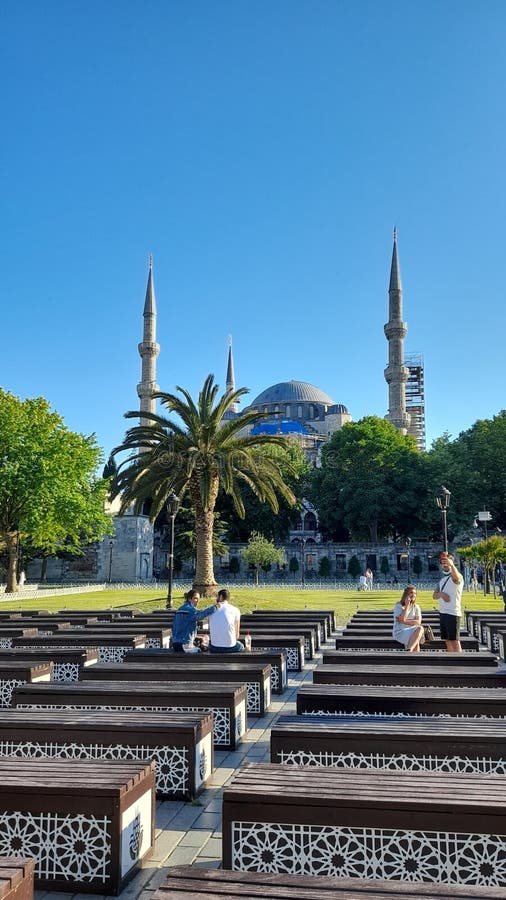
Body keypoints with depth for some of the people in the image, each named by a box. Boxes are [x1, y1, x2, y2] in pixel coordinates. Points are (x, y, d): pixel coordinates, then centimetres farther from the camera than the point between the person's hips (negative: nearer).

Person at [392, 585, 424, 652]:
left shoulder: (416, 607, 10)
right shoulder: (398, 606, -2)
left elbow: (418, 622, -4)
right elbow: (402, 619, -17)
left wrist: (405, 621, -14)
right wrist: (407, 605, -14)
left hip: (412, 631, 4)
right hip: (399, 632, -4)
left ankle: (409, 651, -33)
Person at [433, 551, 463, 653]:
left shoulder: (457, 577, -8)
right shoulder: (442, 579, 17)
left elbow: (456, 576, -35)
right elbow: (434, 596, 14)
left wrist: (452, 565, -57)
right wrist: (441, 594, -11)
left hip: (453, 613, -8)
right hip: (442, 612, 8)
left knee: (455, 641, -9)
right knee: (447, 641, 11)